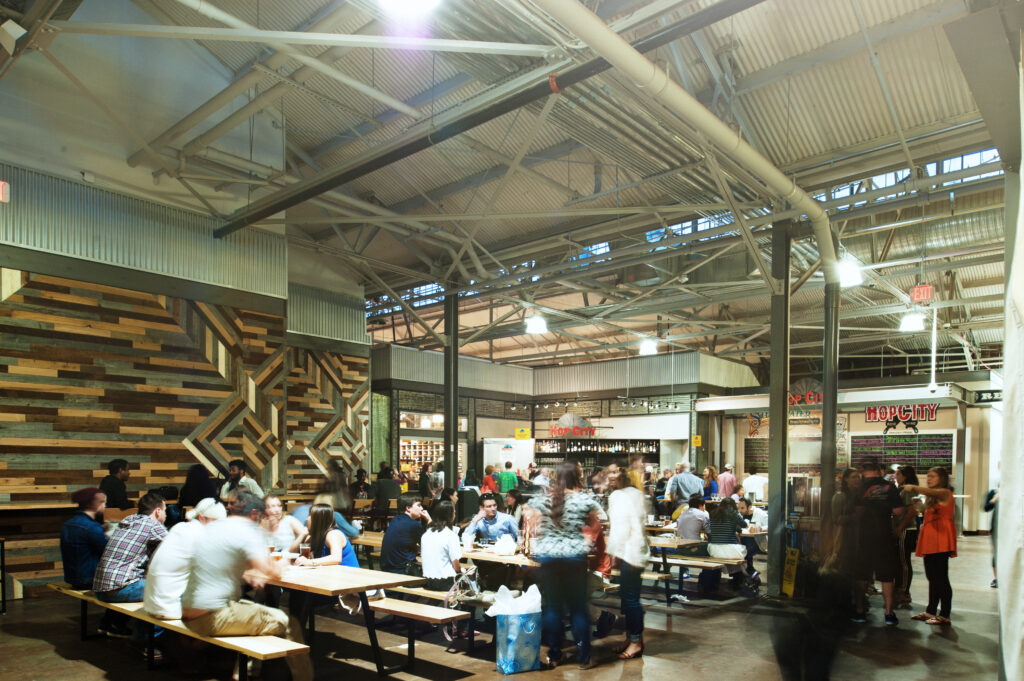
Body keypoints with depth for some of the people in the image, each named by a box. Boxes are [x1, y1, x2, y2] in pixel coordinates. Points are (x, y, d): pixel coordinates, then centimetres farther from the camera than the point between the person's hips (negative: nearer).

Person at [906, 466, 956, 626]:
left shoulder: (944, 493, -6)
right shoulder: (932, 497, 23)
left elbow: (931, 492, -29)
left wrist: (913, 487, -39)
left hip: (940, 540, -9)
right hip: (930, 541, 9)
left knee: (941, 578, -7)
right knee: (932, 577, 13)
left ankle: (945, 615, -3)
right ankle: (930, 611, 19)